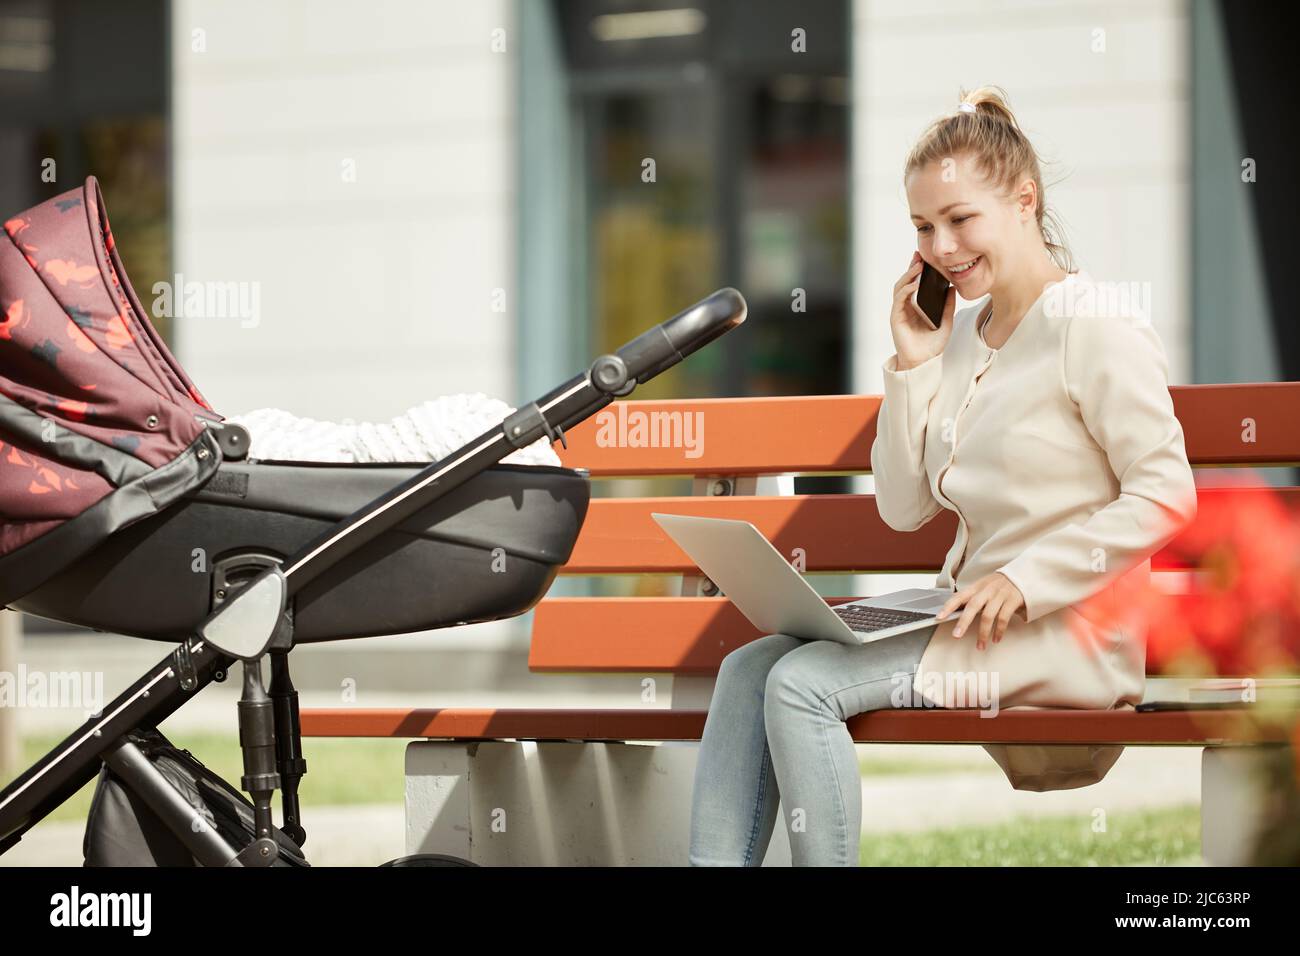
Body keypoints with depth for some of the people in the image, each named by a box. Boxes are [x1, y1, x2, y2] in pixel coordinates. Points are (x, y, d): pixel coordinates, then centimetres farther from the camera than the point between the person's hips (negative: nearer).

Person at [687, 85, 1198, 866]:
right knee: (749, 669, -8)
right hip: (970, 615, 8)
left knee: (803, 684, -23)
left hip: (1065, 635, -8)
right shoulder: (961, 337, 15)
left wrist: (1027, 580, -21)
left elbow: (1166, 497, -16)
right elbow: (904, 507, 13)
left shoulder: (1096, 329, -9)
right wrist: (914, 366, 3)